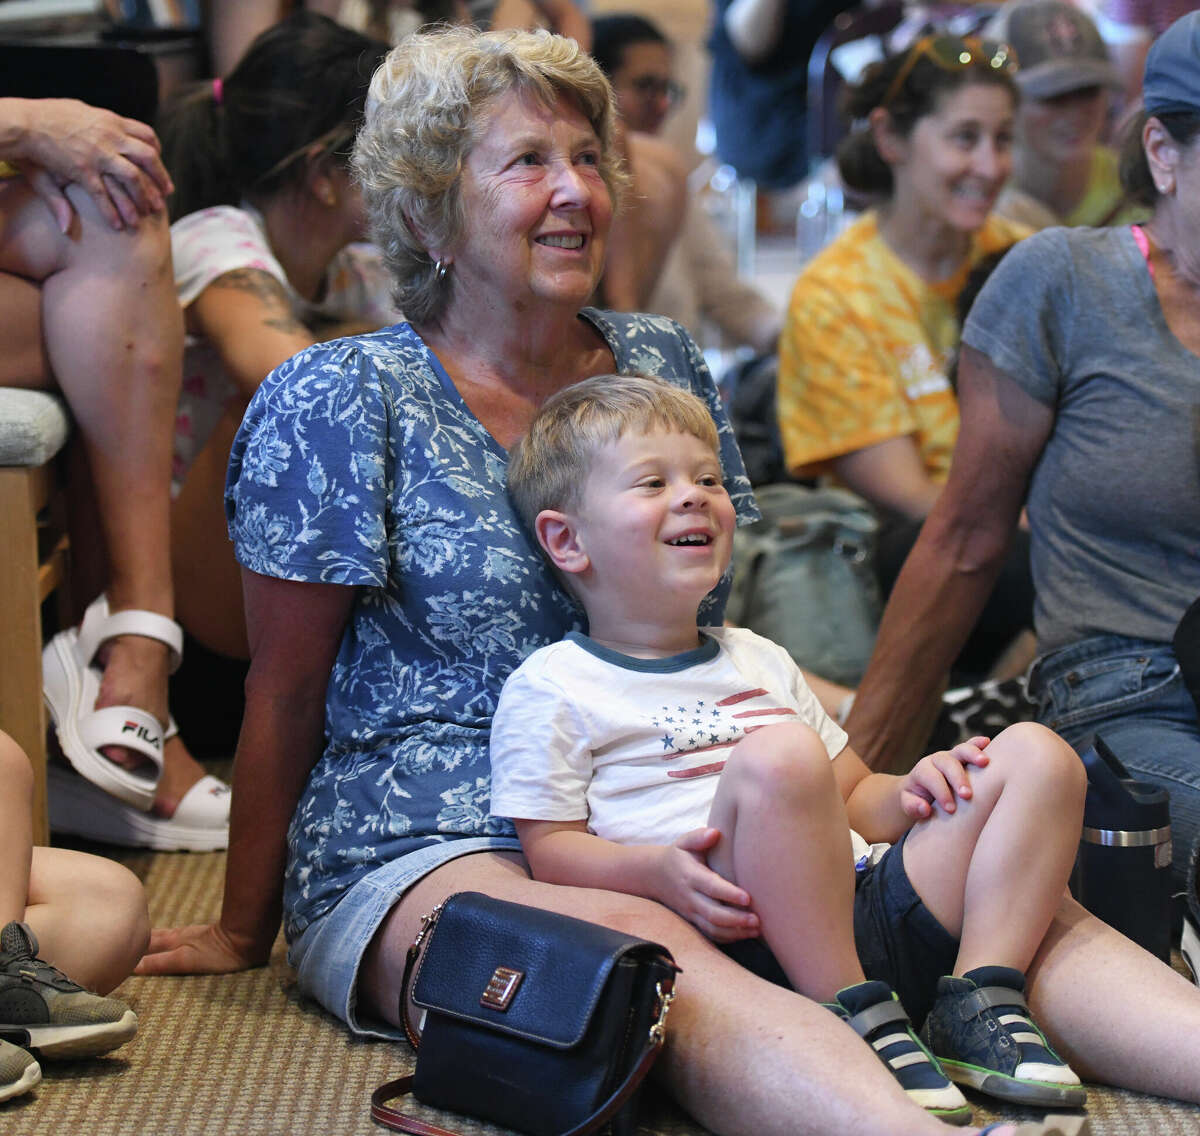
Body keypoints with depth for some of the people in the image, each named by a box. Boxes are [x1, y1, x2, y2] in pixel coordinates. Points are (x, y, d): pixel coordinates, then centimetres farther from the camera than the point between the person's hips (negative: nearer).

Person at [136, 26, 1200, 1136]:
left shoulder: (665, 365, 13)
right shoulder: (340, 401, -2)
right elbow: (286, 692, 1)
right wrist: (243, 931, 6)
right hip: (421, 854, -5)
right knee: (653, 955, -40)